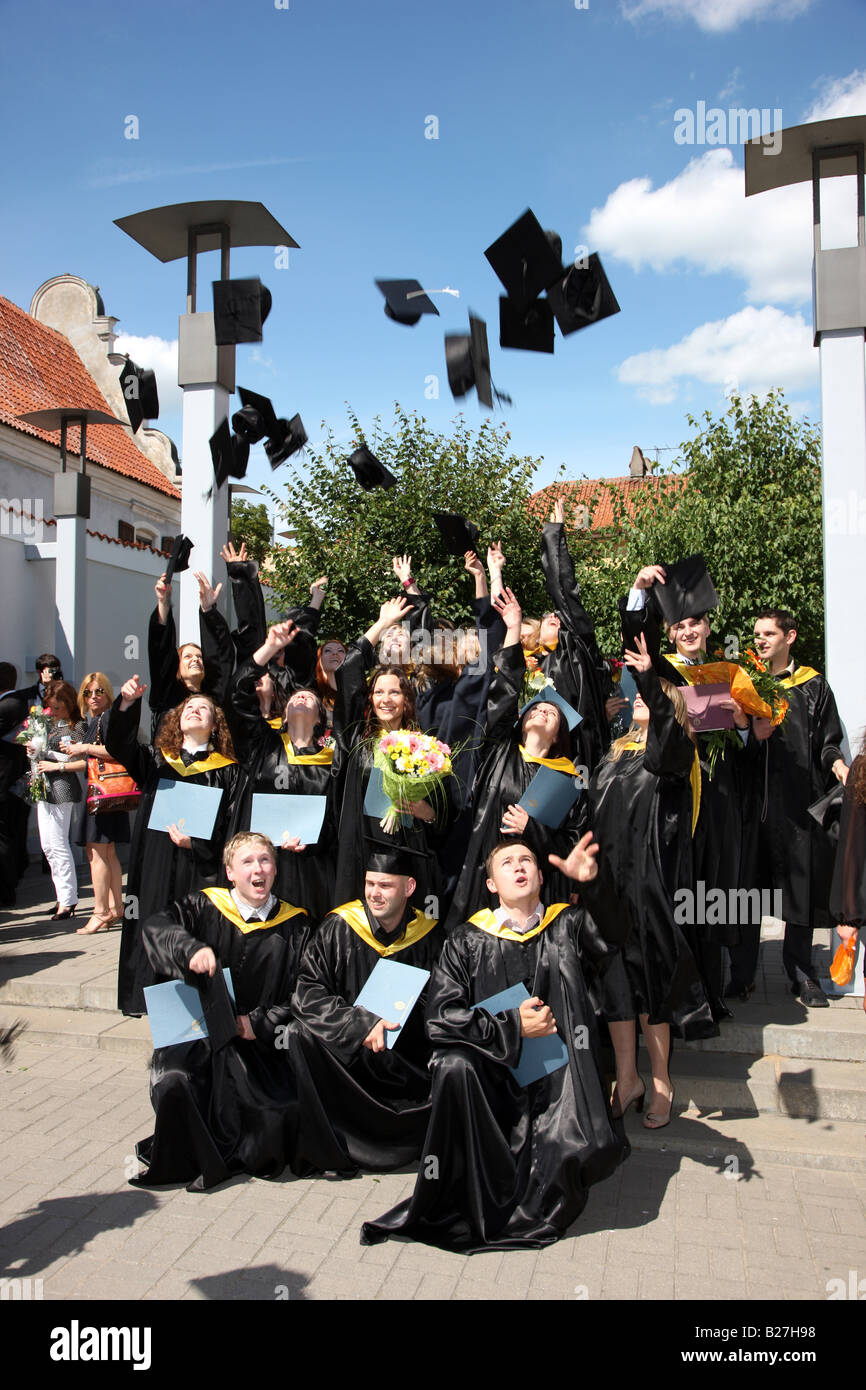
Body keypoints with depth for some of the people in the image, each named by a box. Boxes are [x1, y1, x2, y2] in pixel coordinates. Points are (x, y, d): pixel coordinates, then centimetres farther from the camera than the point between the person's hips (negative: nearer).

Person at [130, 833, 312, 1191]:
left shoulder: (293, 925, 5)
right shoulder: (205, 908, 5)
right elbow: (155, 927, -12)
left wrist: (259, 1022, -12)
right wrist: (191, 948, -30)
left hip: (254, 1038, 0)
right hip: (196, 1030, 1)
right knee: (173, 1083, -26)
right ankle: (186, 1159, 2)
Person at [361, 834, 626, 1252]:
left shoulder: (568, 926, 7)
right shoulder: (468, 941, 5)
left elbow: (621, 945, -12)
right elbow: (439, 1017, -2)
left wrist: (593, 885, -27)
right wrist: (510, 1026, -12)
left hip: (557, 1074, 0)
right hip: (492, 1070, 0)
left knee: (585, 1152, -27)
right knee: (454, 1067, -32)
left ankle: (530, 1206, 8)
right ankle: (452, 1203, -12)